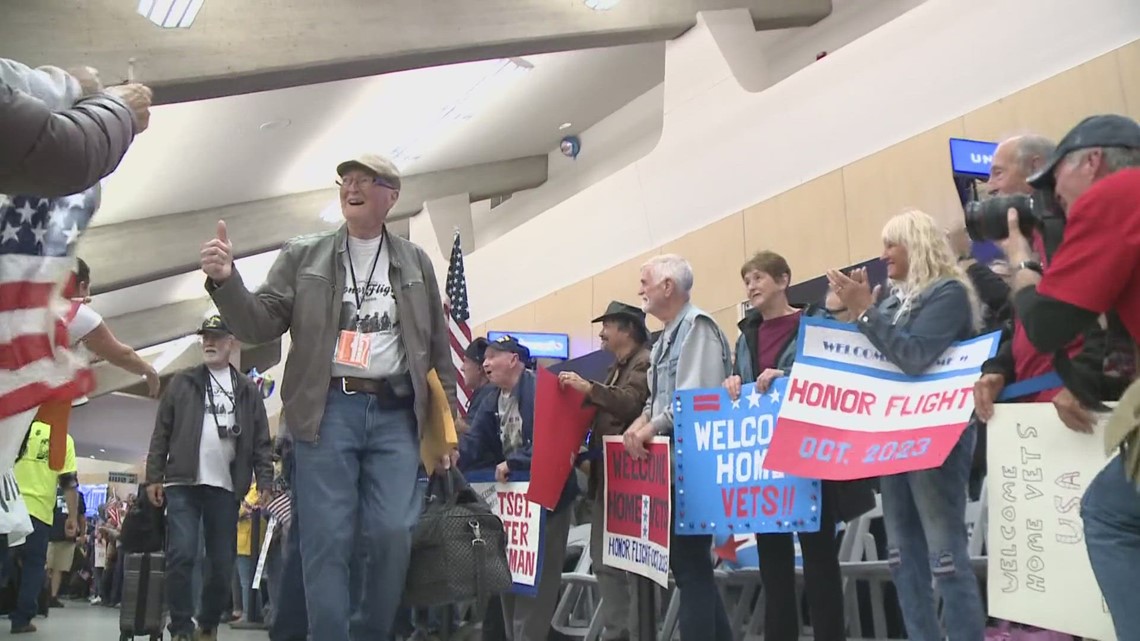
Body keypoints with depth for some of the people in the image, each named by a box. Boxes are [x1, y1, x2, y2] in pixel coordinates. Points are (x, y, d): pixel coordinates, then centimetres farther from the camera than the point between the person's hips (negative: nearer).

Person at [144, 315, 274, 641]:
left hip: (225, 488, 1)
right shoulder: (182, 383, 10)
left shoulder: (248, 391, 11)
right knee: (181, 555, -10)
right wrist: (154, 476, -1)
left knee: (222, 562, 4)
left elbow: (262, 442, 8)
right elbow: (161, 433, 7)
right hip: (183, 484, -1)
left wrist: (265, 482, -2)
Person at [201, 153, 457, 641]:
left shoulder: (416, 262, 13)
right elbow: (261, 325, 3)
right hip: (329, 410, -1)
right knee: (326, 542, -3)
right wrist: (225, 279, -16)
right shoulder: (303, 255, 10)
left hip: (396, 414, 1)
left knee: (393, 534, -5)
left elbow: (438, 348, 15)